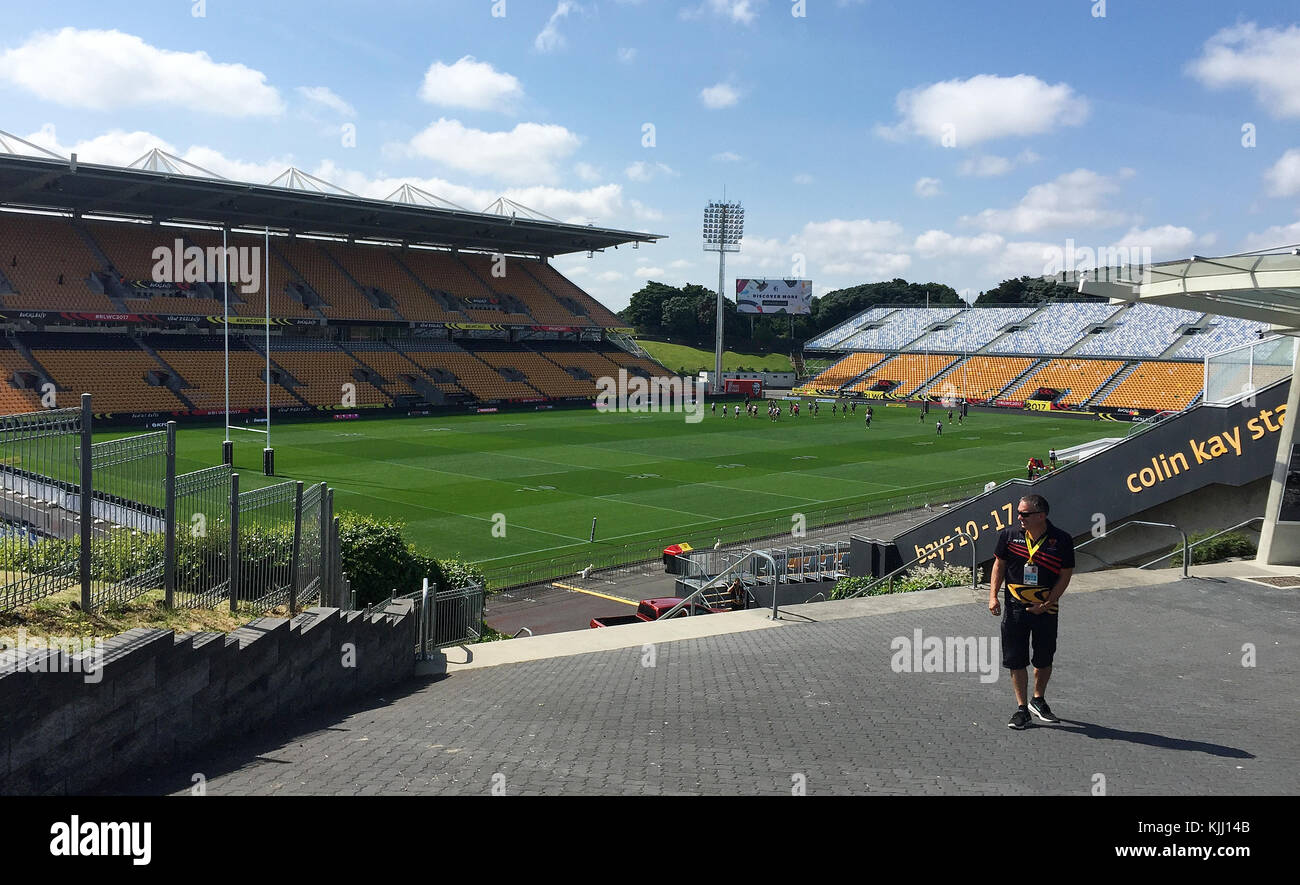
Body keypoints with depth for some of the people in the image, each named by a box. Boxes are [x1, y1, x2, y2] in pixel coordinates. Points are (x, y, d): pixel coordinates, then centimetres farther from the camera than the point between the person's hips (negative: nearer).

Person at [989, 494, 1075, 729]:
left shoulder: (1062, 540, -9)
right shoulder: (1009, 536, -3)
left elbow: (1065, 575, -4)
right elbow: (999, 565, 8)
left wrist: (1047, 604, -12)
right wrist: (993, 596, -3)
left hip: (1046, 610, -1)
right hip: (1015, 607, 1)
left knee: (1044, 659, 13)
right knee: (1016, 660, 2)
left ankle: (1038, 701, 35)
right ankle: (1021, 708, 15)